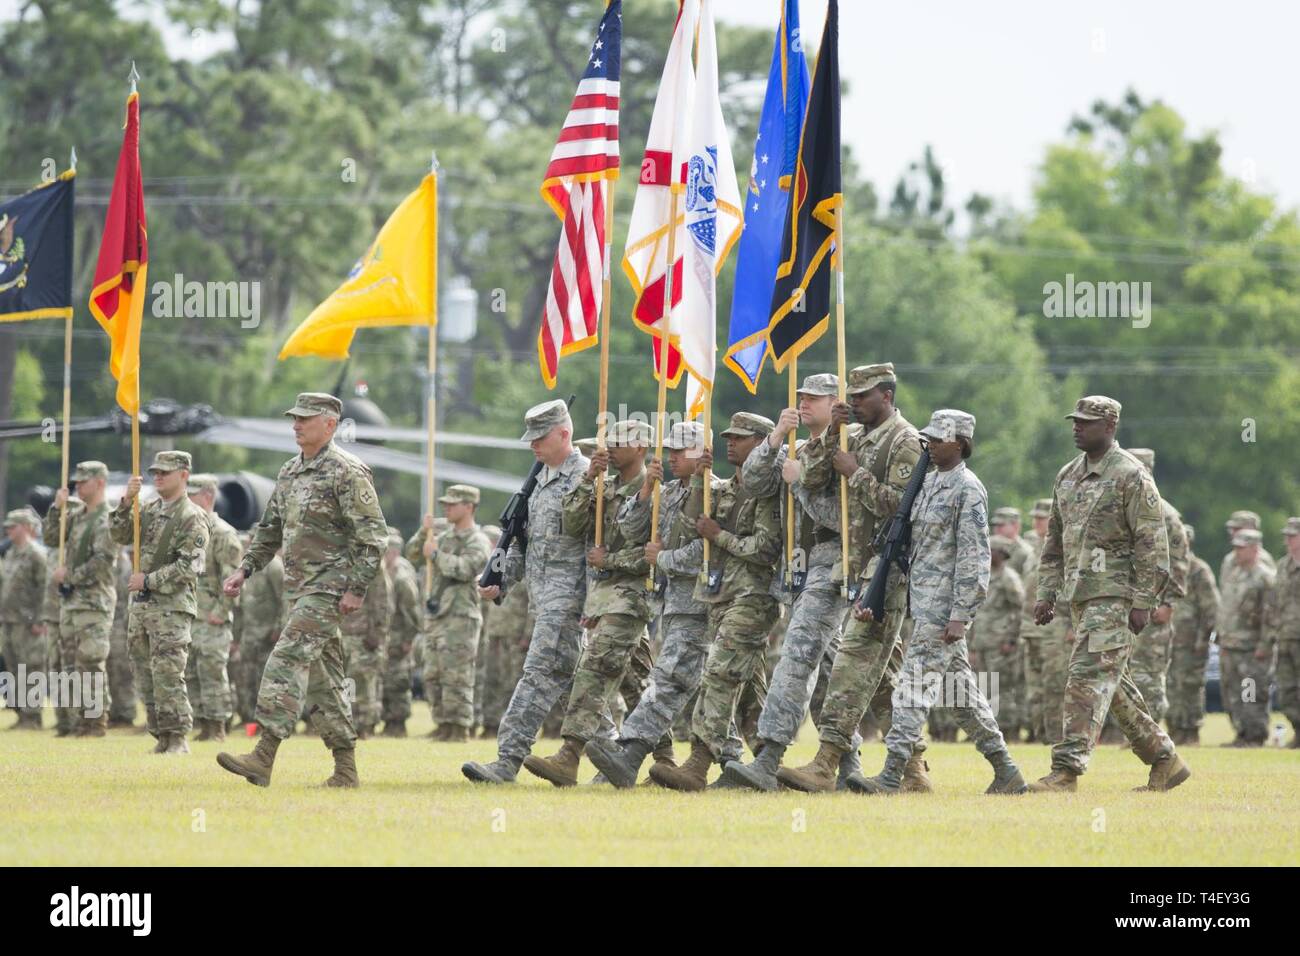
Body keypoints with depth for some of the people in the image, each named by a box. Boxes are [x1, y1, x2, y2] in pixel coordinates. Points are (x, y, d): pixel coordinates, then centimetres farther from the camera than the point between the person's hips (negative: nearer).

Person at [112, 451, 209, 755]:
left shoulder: (193, 518, -8)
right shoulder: (150, 509, 14)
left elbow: (189, 566, -15)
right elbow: (121, 535, 8)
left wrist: (149, 580, -15)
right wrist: (126, 502, -6)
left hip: (172, 607, -7)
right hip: (141, 605, 7)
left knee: (167, 675, -13)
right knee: (146, 677, 8)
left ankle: (178, 738, -9)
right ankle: (162, 737, 13)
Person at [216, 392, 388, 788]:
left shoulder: (347, 472, -11)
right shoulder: (289, 472, 15)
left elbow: (372, 536, -14)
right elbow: (270, 528, 24)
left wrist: (357, 589, -19)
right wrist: (245, 569, 13)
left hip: (329, 587, -9)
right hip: (298, 587, 9)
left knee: (288, 659, -19)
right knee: (320, 673, 9)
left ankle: (263, 758, -26)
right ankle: (345, 767, 13)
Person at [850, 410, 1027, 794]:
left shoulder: (968, 489, -12)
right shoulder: (929, 481, 15)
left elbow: (974, 558, -16)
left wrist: (960, 616, -20)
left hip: (945, 603, -9)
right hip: (923, 600, 9)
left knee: (916, 684, -12)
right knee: (960, 688, 11)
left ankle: (891, 776, -14)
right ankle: (1006, 772, 17)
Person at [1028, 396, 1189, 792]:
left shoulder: (1131, 476, -9)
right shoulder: (1067, 476, 15)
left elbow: (1152, 544, -12)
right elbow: (1054, 542, 21)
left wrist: (1143, 603, -17)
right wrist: (1046, 594, 13)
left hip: (1114, 595, -9)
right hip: (1080, 596, 9)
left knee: (1088, 678, -15)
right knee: (1111, 683, 12)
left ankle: (1066, 771, -19)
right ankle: (1165, 760, 23)